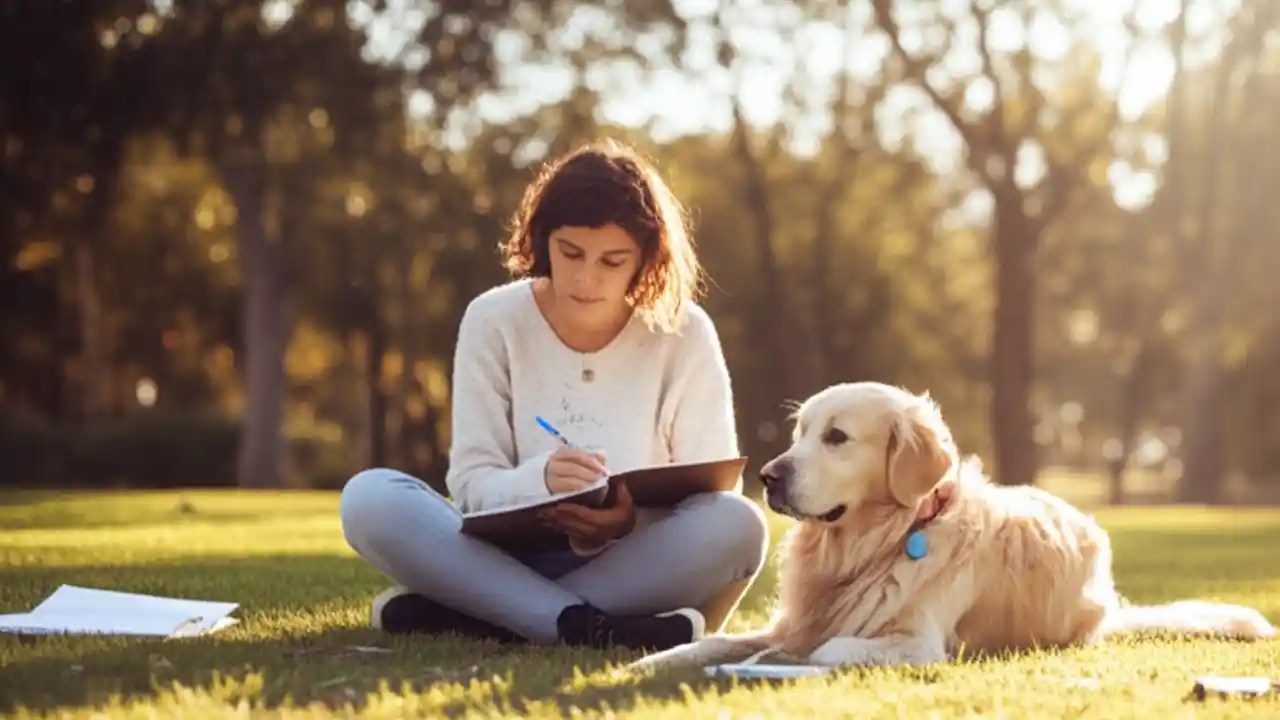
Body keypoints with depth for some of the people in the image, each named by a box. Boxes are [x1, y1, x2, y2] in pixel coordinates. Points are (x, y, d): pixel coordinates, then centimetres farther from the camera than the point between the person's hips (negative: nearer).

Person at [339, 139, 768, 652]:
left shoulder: (684, 335, -4)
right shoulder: (494, 320, -3)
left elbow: (714, 493, -5)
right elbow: (472, 481, -7)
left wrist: (632, 519, -28)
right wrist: (539, 481, -31)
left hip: (637, 569, 0)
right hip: (509, 557, 1)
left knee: (738, 526, -32)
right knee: (369, 499, -24)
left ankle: (480, 617, -30)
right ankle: (589, 629, -37)